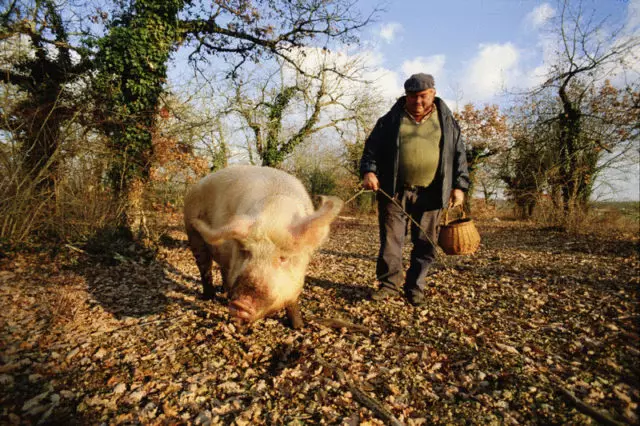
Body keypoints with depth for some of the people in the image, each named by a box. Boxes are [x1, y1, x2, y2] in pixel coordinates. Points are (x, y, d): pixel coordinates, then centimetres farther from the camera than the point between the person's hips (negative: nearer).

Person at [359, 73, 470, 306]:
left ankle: (414, 288, 17)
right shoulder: (391, 119, 8)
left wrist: (459, 186, 5)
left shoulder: (446, 120, 11)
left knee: (425, 243, 4)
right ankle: (389, 283, 14)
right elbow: (372, 147, 6)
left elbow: (459, 155, 13)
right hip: (394, 191, 0)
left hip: (429, 193, 1)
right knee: (390, 240, 1)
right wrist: (368, 171, -11)